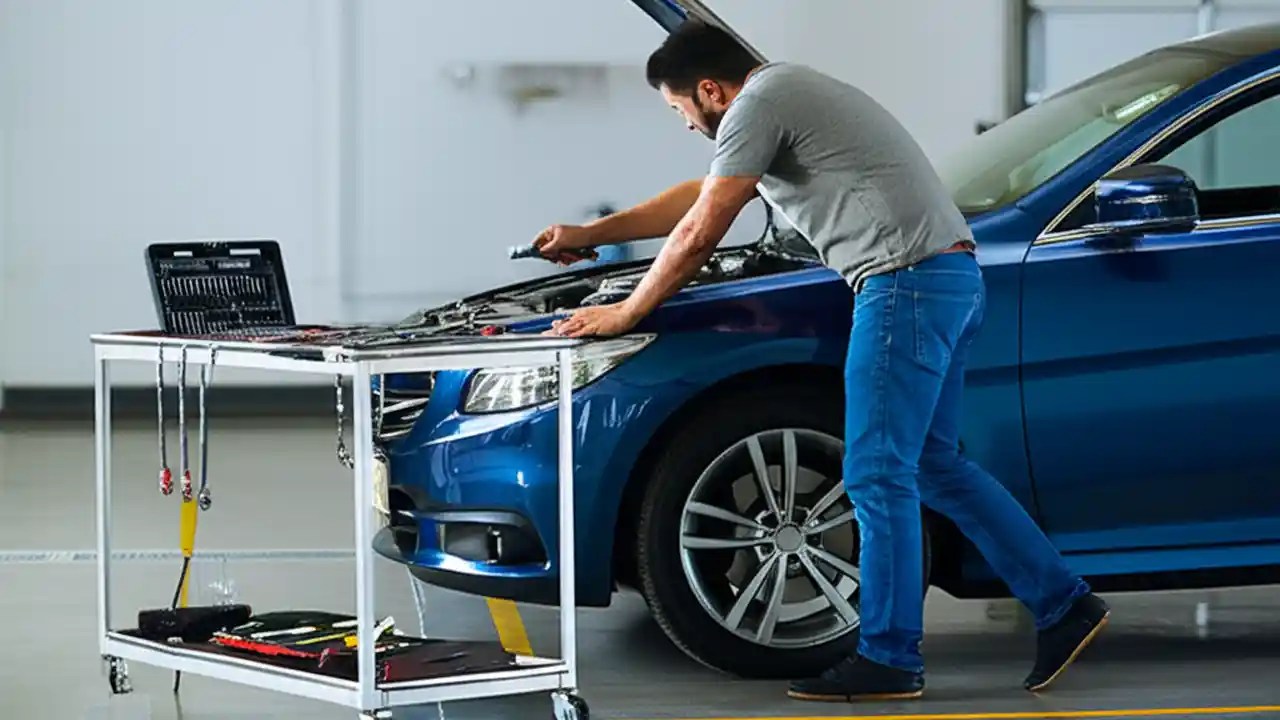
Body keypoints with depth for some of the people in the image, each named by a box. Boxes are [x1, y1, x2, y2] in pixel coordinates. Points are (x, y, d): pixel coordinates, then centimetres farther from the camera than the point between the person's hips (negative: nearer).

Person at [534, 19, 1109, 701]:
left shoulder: (758, 106, -8)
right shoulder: (787, 92, 24)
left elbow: (696, 236, -7)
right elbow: (697, 196, 34)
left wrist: (624, 314, 4)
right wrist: (588, 235, 37)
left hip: (907, 281, -10)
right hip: (954, 279, 10)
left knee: (879, 476, -5)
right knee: (936, 466, 16)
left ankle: (889, 661, -1)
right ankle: (1063, 606, 17)